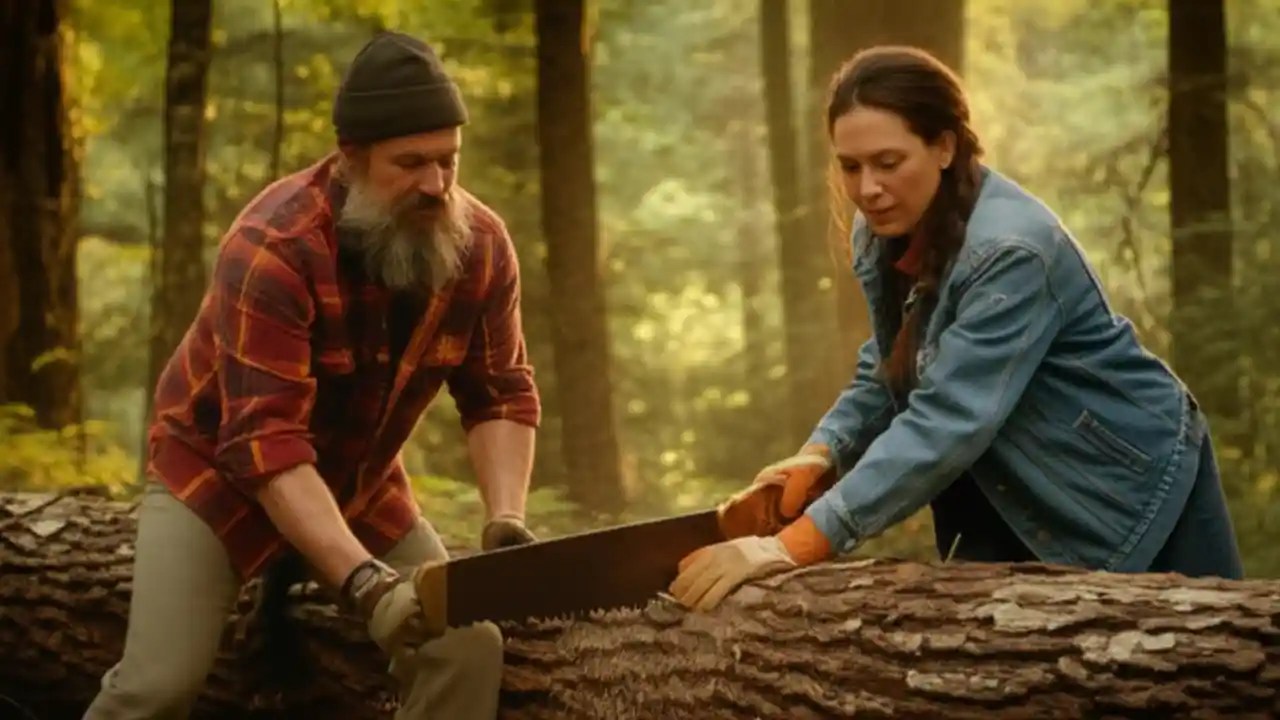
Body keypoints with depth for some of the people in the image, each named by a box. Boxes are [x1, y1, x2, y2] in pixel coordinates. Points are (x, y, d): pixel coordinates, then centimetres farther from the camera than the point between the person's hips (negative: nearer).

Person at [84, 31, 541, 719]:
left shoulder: (481, 244, -15)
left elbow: (501, 395, -7)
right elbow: (267, 443, -37)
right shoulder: (272, 249, -32)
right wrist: (366, 583, -47)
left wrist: (504, 519, -26)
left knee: (468, 647, -11)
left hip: (360, 482, 5)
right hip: (218, 468, -5)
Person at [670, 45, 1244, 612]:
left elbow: (949, 420, -39)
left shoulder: (1012, 249, -31)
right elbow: (885, 377, 2)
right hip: (1023, 495, 7)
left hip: (1130, 479, -7)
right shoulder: (884, 235, -6)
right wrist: (818, 457, -20)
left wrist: (794, 545, -45)